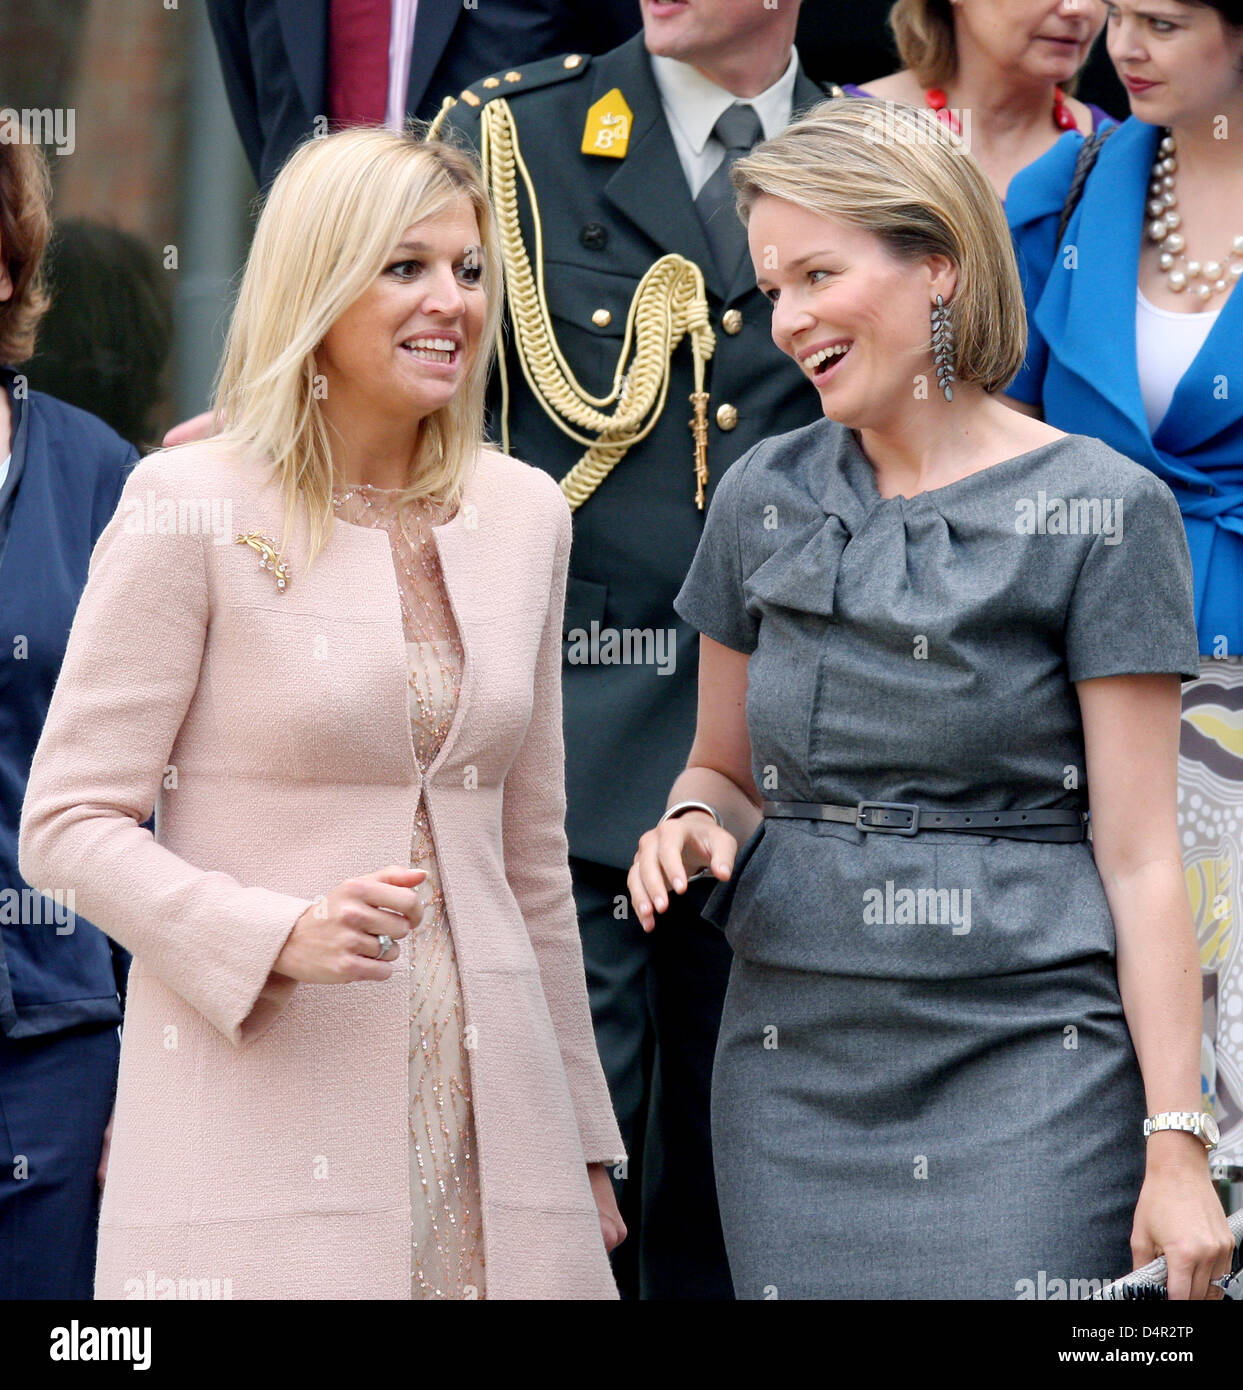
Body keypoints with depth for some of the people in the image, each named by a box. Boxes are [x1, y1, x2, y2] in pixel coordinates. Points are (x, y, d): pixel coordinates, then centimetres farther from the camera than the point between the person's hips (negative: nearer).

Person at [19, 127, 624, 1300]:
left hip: (482, 1109, 5)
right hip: (258, 1117, -5)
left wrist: (581, 1139, 19)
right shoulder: (188, 504, -5)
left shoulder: (523, 513, 12)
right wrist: (280, 935, -20)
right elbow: (68, 827, -5)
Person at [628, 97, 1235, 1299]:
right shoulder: (764, 498, 8)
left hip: (1022, 1058, -4)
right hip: (792, 1056, 4)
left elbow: (1139, 854, -7)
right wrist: (693, 824, -3)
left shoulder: (1098, 511, -5)